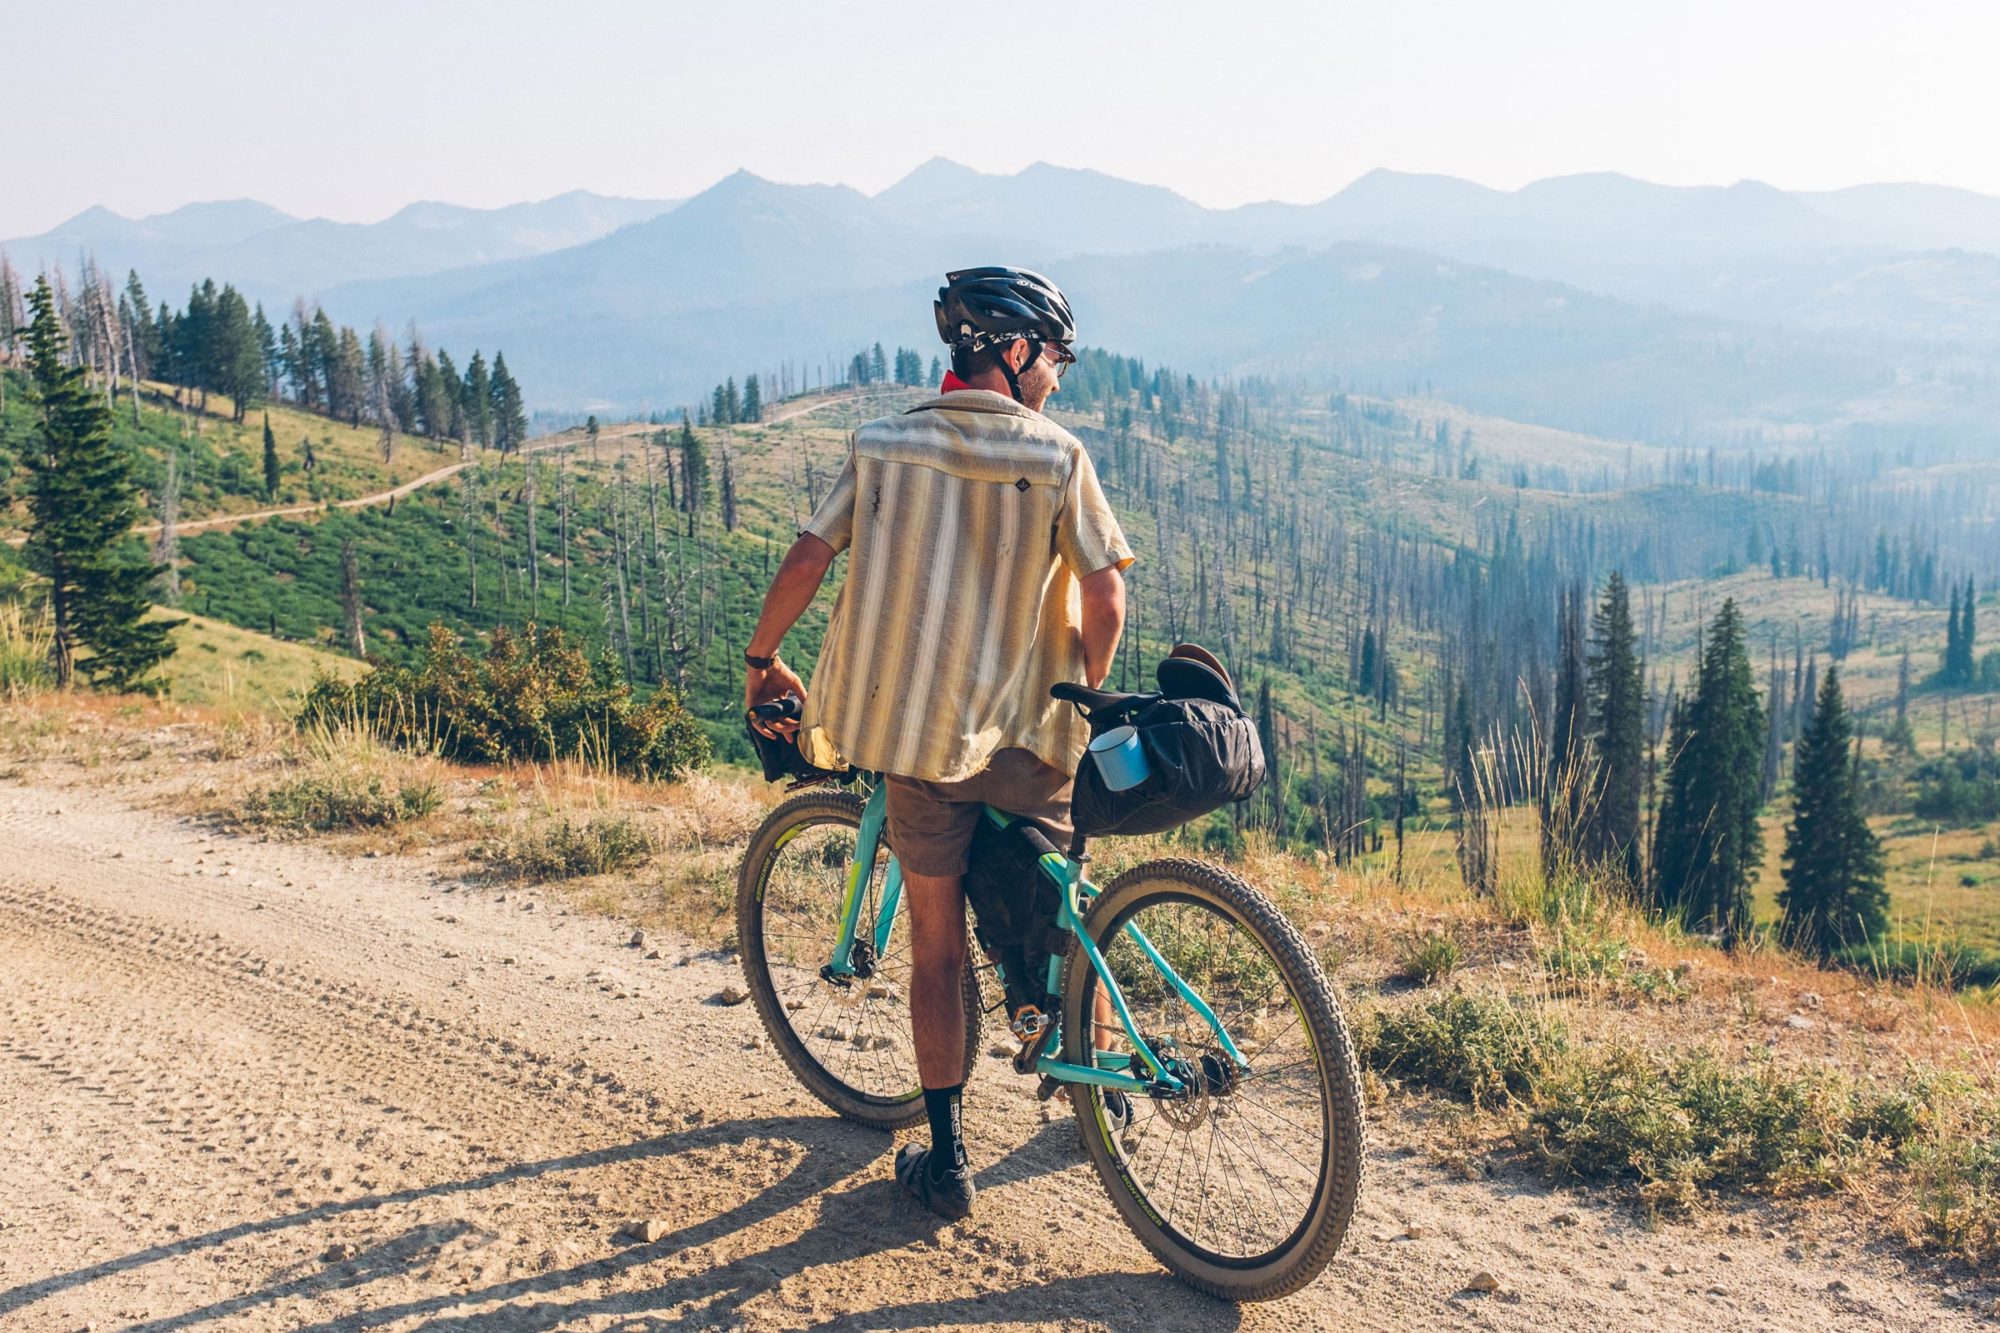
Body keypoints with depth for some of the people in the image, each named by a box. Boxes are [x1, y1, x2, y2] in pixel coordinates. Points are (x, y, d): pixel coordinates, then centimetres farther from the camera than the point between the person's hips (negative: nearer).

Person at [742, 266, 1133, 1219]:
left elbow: (807, 559, -2)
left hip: (916, 731, 1)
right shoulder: (1058, 457, -5)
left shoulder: (882, 446, 0)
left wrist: (760, 658, 13)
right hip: (1028, 735, 0)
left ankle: (946, 1158, 15)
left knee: (935, 946, 11)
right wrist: (1083, 694, 8)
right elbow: (1105, 594, -9)